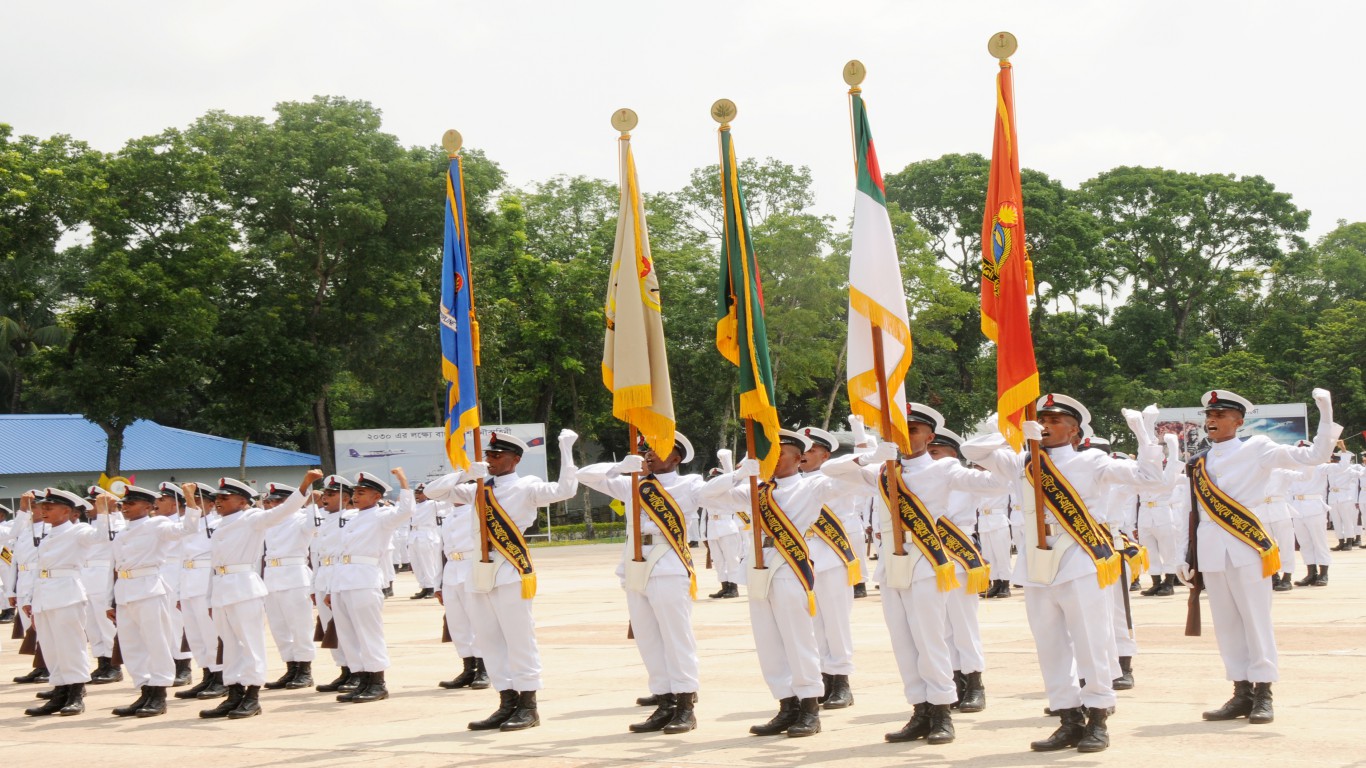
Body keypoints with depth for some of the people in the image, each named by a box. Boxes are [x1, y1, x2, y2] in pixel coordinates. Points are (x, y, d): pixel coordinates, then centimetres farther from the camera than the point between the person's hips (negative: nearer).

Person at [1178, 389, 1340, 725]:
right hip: (1210, 551, 5)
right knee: (1226, 625, 6)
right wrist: (1188, 558, 12)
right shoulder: (1198, 462, 13)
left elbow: (1314, 456, -5)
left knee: (1255, 620, -3)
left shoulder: (1256, 448, 0)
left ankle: (1263, 695, 2)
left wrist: (1326, 416, -14)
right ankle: (1242, 693, 13)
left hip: (1246, 546, -5)